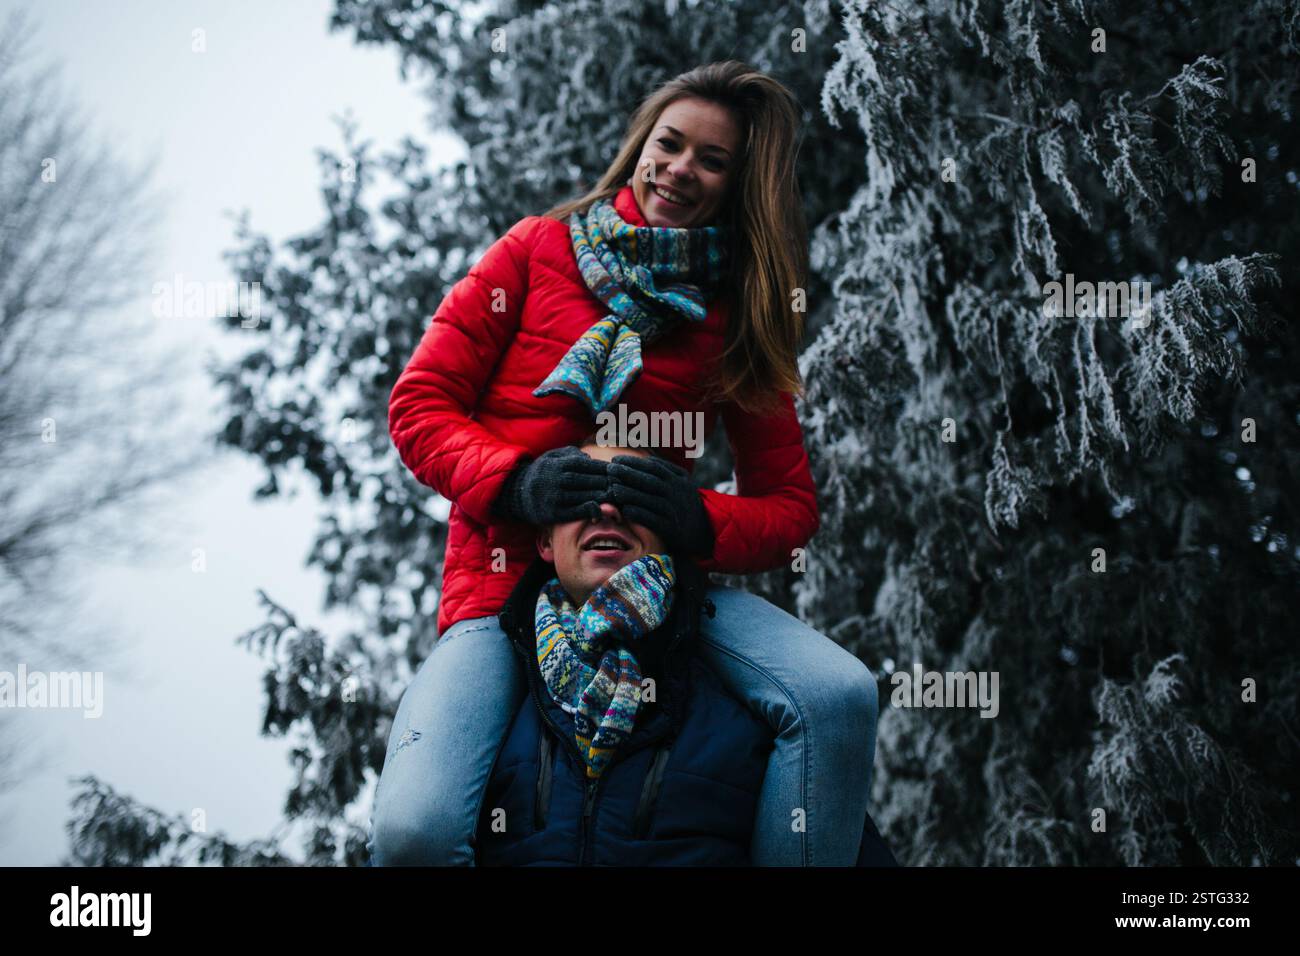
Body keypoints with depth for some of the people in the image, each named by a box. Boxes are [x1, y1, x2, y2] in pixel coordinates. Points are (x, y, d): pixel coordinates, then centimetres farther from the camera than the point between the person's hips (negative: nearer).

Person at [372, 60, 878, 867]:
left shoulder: (735, 316, 11)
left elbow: (790, 506, 7)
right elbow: (419, 405, 4)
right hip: (502, 581, -2)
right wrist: (513, 481, -16)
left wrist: (702, 523, -16)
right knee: (414, 830, -30)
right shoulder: (539, 248, 6)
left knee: (841, 696, -27)